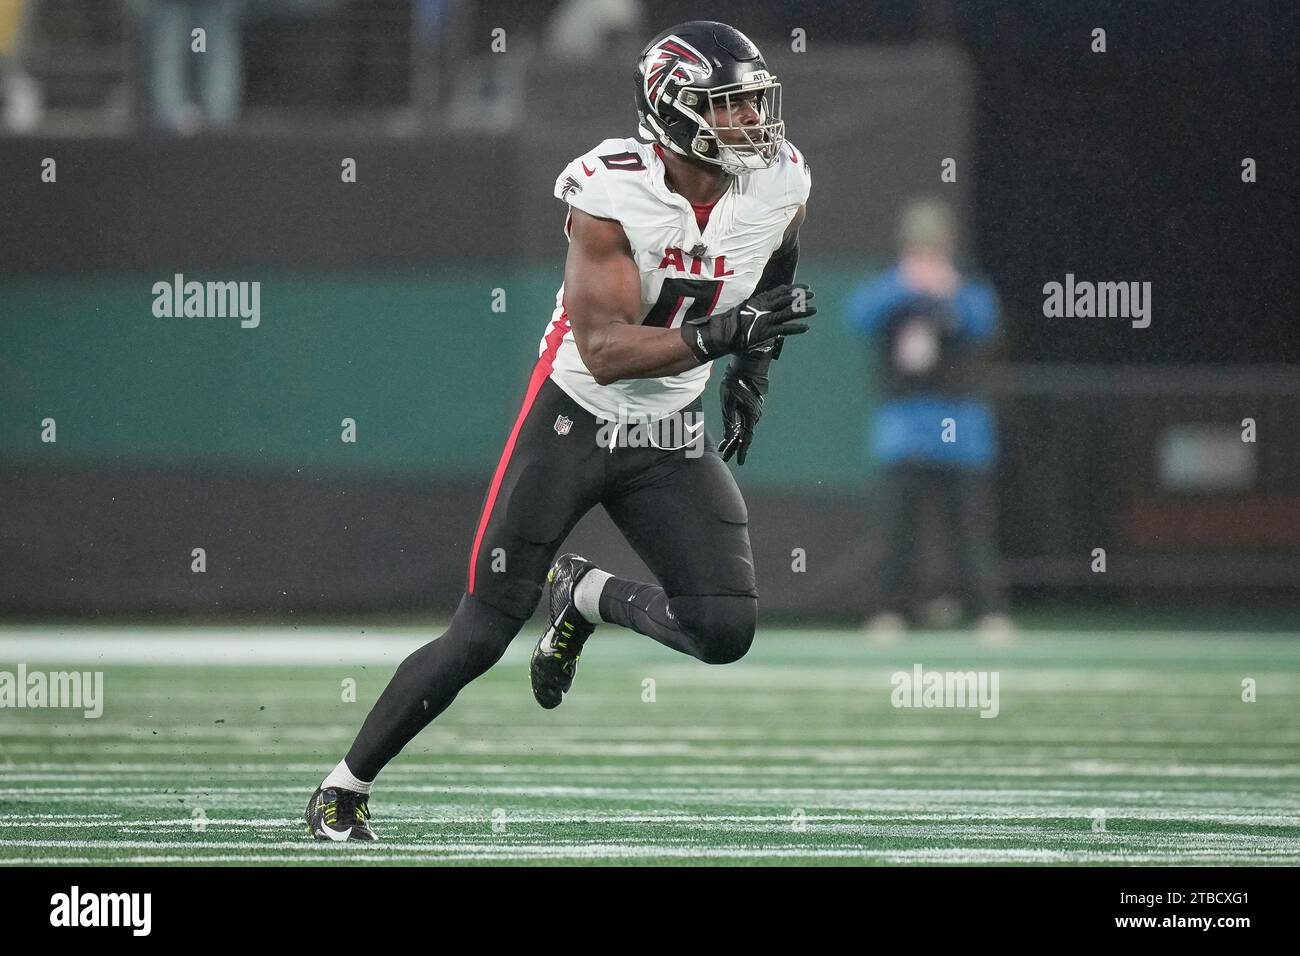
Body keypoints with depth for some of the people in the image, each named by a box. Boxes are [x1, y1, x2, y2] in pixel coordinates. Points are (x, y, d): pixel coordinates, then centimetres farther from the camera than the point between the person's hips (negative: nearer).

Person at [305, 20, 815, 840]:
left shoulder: (778, 186, -9)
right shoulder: (612, 194, -24)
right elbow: (604, 351, -30)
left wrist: (754, 371, 13)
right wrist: (724, 333, -39)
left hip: (670, 435, 4)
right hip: (572, 422, -4)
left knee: (726, 632, -12)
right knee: (481, 639, -4)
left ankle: (586, 597, 18)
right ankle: (345, 787, 14)